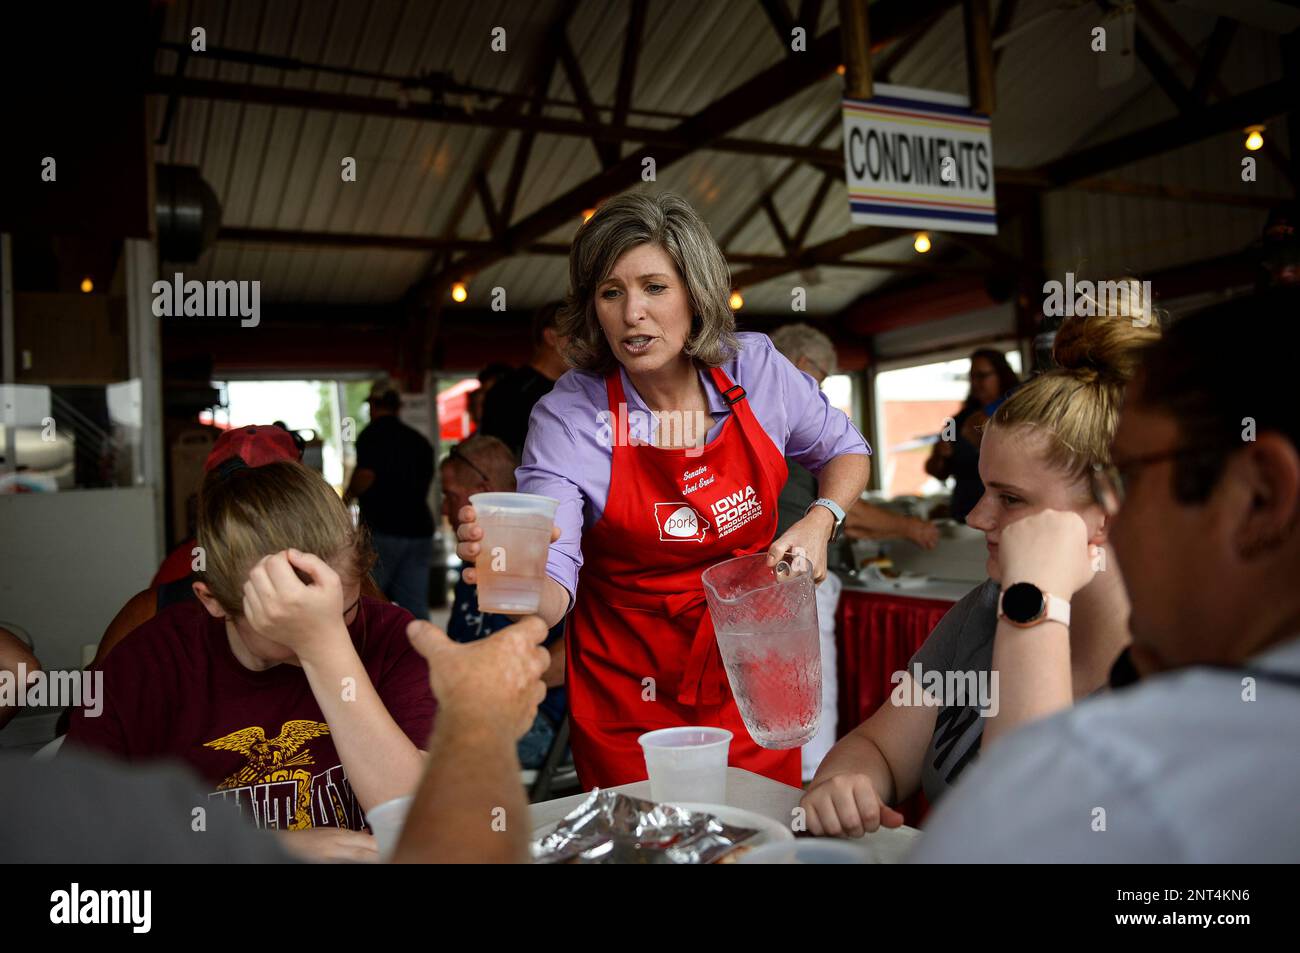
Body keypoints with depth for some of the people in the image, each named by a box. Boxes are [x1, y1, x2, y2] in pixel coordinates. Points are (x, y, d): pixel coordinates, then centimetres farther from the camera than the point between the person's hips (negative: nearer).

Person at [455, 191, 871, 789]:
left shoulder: (756, 368, -8)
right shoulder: (567, 417, -16)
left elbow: (844, 451, 11)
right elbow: (551, 593, -23)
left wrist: (819, 522, -7)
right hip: (630, 690, -2)